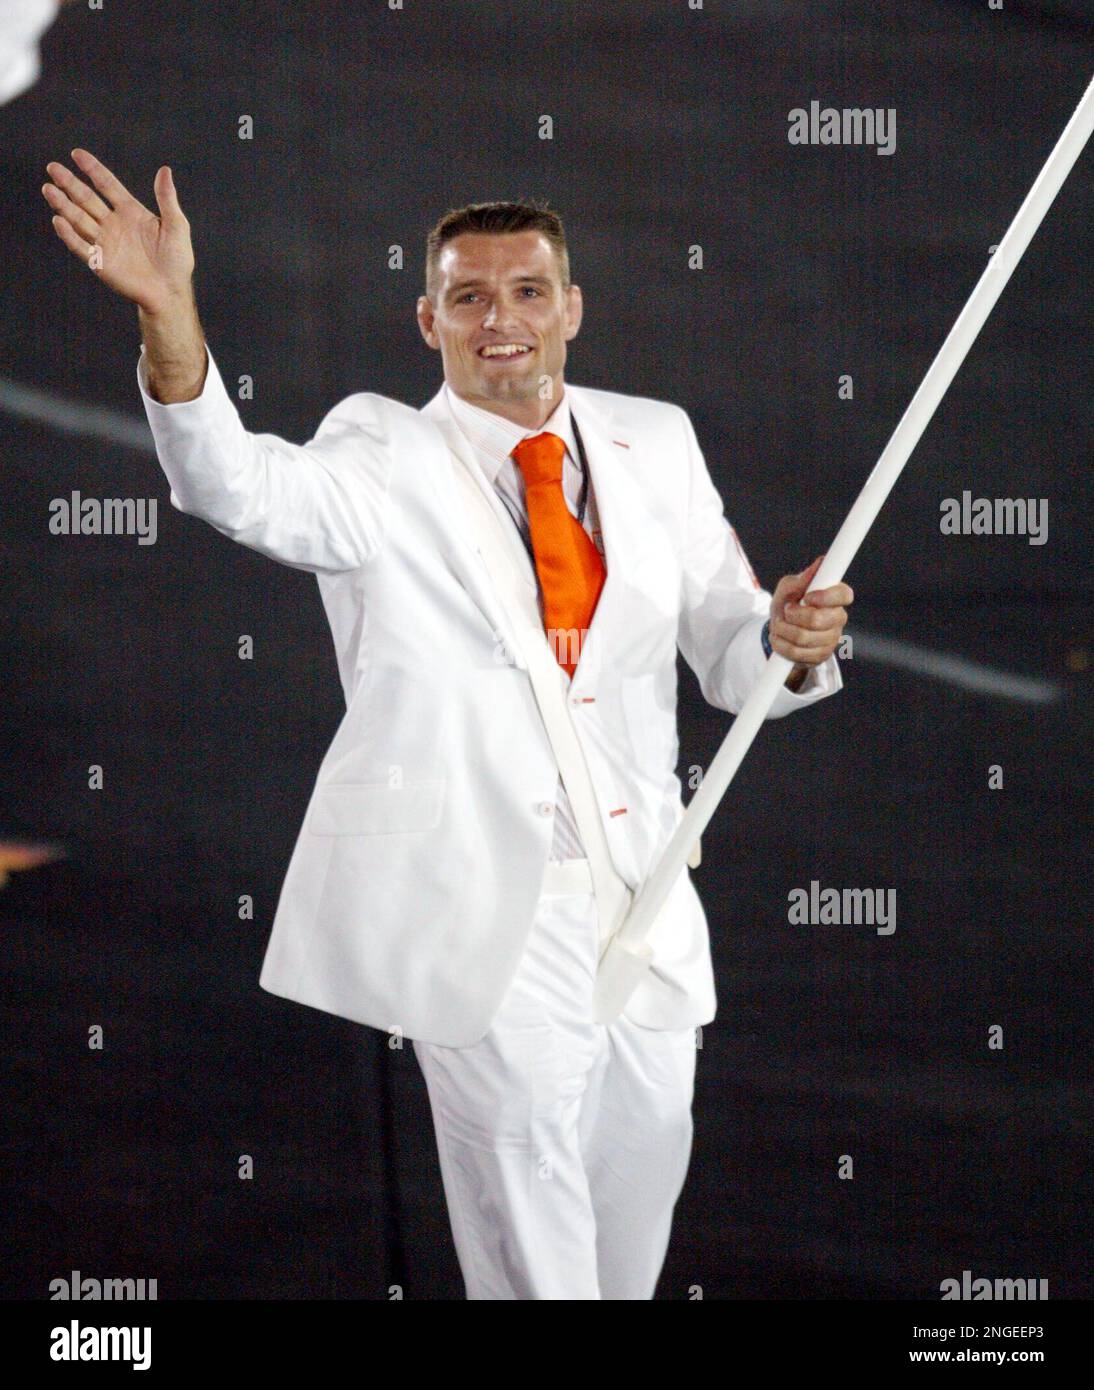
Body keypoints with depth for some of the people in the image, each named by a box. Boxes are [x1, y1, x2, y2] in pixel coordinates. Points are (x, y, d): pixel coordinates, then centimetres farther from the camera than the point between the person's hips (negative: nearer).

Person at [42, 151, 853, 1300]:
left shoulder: (654, 443, 7)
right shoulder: (385, 458, -5)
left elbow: (724, 649, 10)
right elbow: (243, 490, -25)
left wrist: (788, 639, -15)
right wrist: (167, 314, -42)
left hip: (641, 892, 5)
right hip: (480, 897, -4)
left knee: (646, 1155, 15)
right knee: (523, 1171, -1)